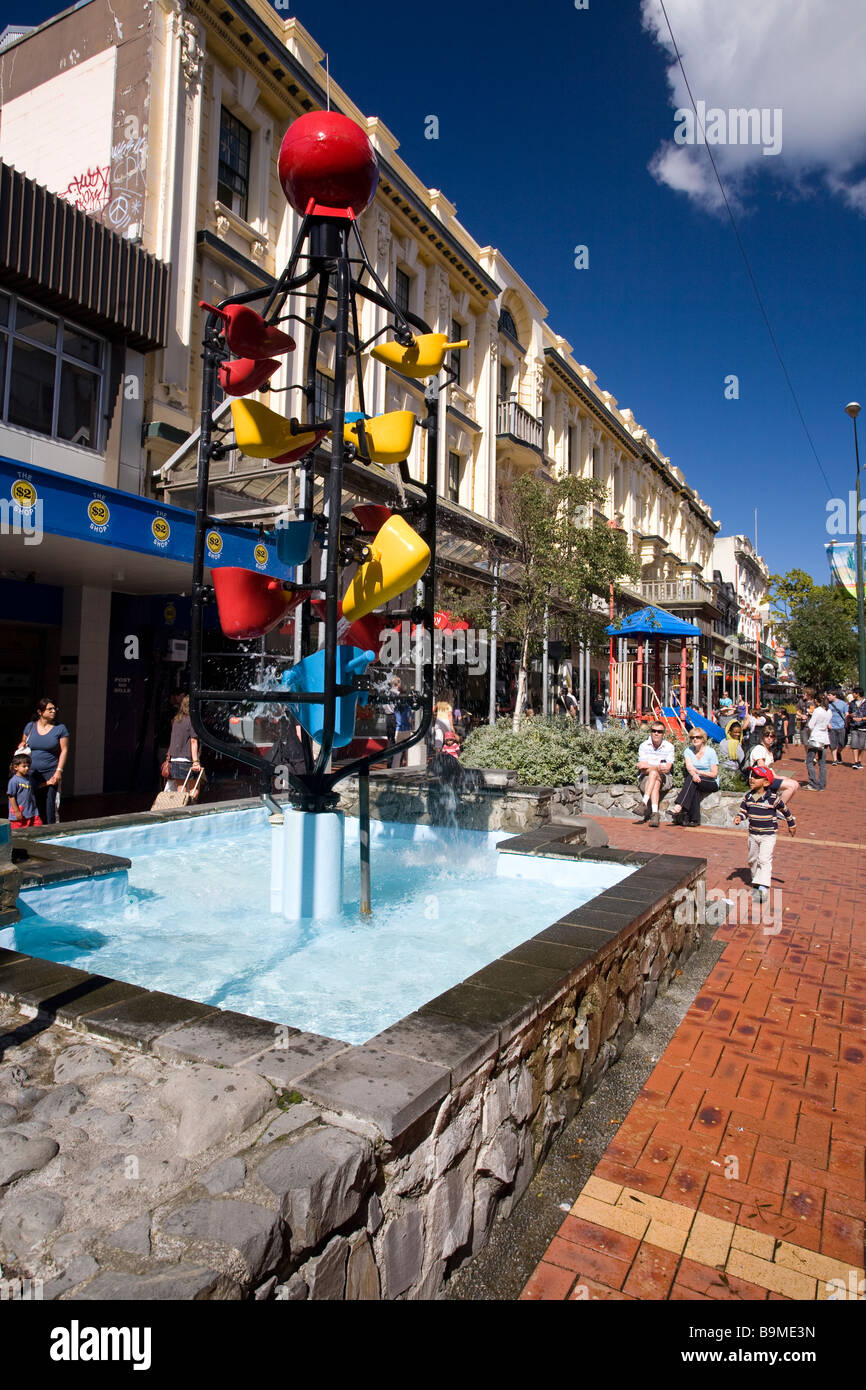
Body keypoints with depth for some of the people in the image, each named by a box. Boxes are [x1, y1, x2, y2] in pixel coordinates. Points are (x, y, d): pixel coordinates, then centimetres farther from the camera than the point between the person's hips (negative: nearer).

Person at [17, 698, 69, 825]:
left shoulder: (60, 728, 0)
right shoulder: (30, 726, 7)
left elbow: (64, 750, -1)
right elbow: (23, 742, 22)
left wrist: (59, 771, -9)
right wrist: (22, 745, -3)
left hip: (51, 772, -2)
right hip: (32, 772, 2)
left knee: (49, 803, -3)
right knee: (34, 802, 4)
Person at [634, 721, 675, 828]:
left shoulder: (669, 747, 2)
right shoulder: (644, 745, 2)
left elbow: (667, 768, -6)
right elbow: (642, 767, -8)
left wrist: (649, 766, -17)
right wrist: (658, 767, -23)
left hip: (664, 779, 0)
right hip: (645, 778, 0)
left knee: (654, 774, -34)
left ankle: (645, 804, -45)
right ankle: (655, 813, -45)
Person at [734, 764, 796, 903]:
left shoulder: (773, 798, -15)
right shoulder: (748, 796, -2)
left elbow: (785, 810, 2)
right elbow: (743, 810, 9)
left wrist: (791, 825, 14)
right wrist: (739, 817, -14)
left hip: (768, 835, -6)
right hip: (753, 834, 6)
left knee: (764, 860, -17)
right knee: (752, 861, 16)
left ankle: (763, 888, -21)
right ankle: (755, 883, 35)